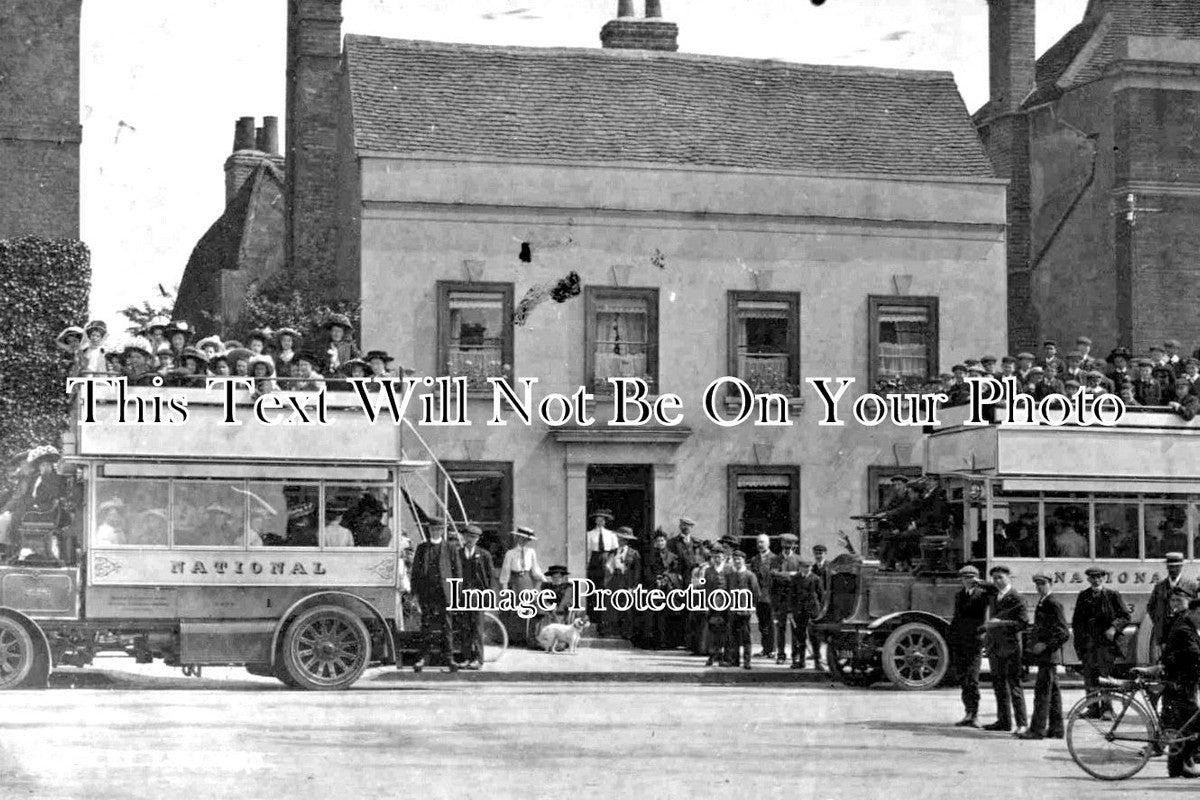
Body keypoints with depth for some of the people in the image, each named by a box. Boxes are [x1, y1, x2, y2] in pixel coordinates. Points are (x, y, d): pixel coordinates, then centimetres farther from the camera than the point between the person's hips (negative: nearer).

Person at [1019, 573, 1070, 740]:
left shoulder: (1053, 603, -14)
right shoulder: (1042, 602, 15)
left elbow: (1064, 634, -17)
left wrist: (1045, 645, -19)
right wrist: (1034, 643, 17)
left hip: (1049, 654, -10)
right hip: (1044, 654, 10)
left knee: (1042, 691, -10)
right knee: (1052, 691, 11)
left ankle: (1037, 729, -10)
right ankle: (1056, 729, 15)